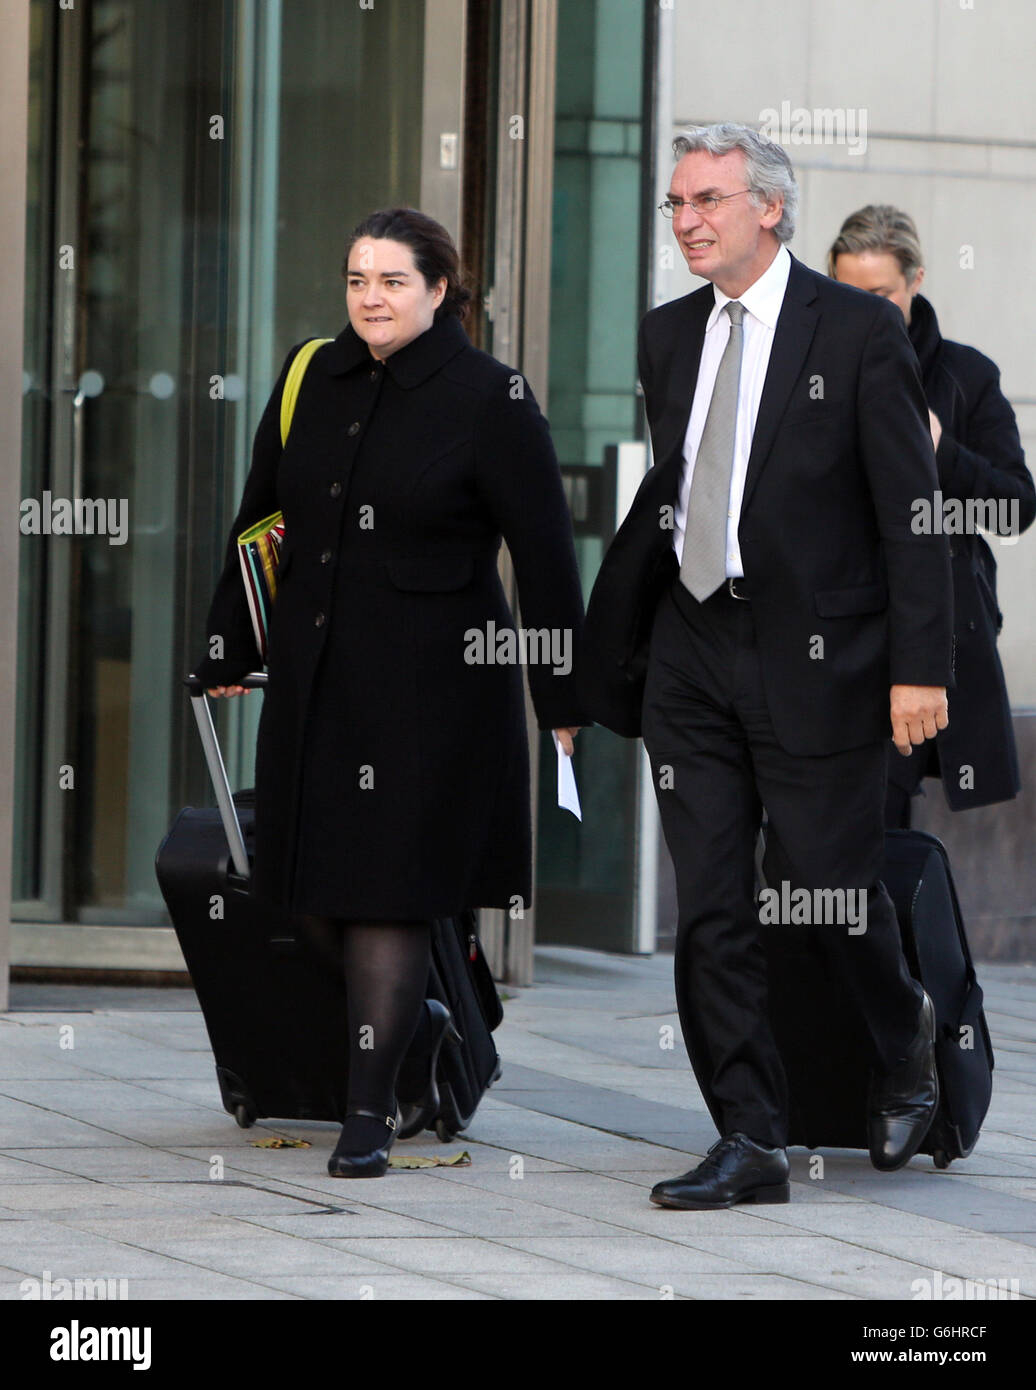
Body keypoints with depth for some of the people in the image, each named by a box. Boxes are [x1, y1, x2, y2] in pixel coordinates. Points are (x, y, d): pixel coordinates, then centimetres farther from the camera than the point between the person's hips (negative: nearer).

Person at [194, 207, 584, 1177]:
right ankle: (408, 1025, 32)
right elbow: (257, 523, 16)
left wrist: (563, 698, -8)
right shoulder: (311, 381, 7)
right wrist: (227, 652, 17)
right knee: (311, 897, 7)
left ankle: (370, 1114, -1)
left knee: (388, 893, -7)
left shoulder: (491, 399, -8)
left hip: (431, 687, -5)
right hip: (314, 677, 6)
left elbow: (545, 554, -7)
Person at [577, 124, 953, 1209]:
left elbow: (911, 510, -7)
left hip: (816, 659, -5)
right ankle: (749, 1141, 6)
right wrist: (607, 649, 16)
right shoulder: (668, 337, 11)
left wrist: (919, 668, -13)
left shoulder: (859, 332, -6)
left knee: (826, 887, 0)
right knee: (710, 913, 1)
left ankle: (904, 1038, 31)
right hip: (692, 660, 5)